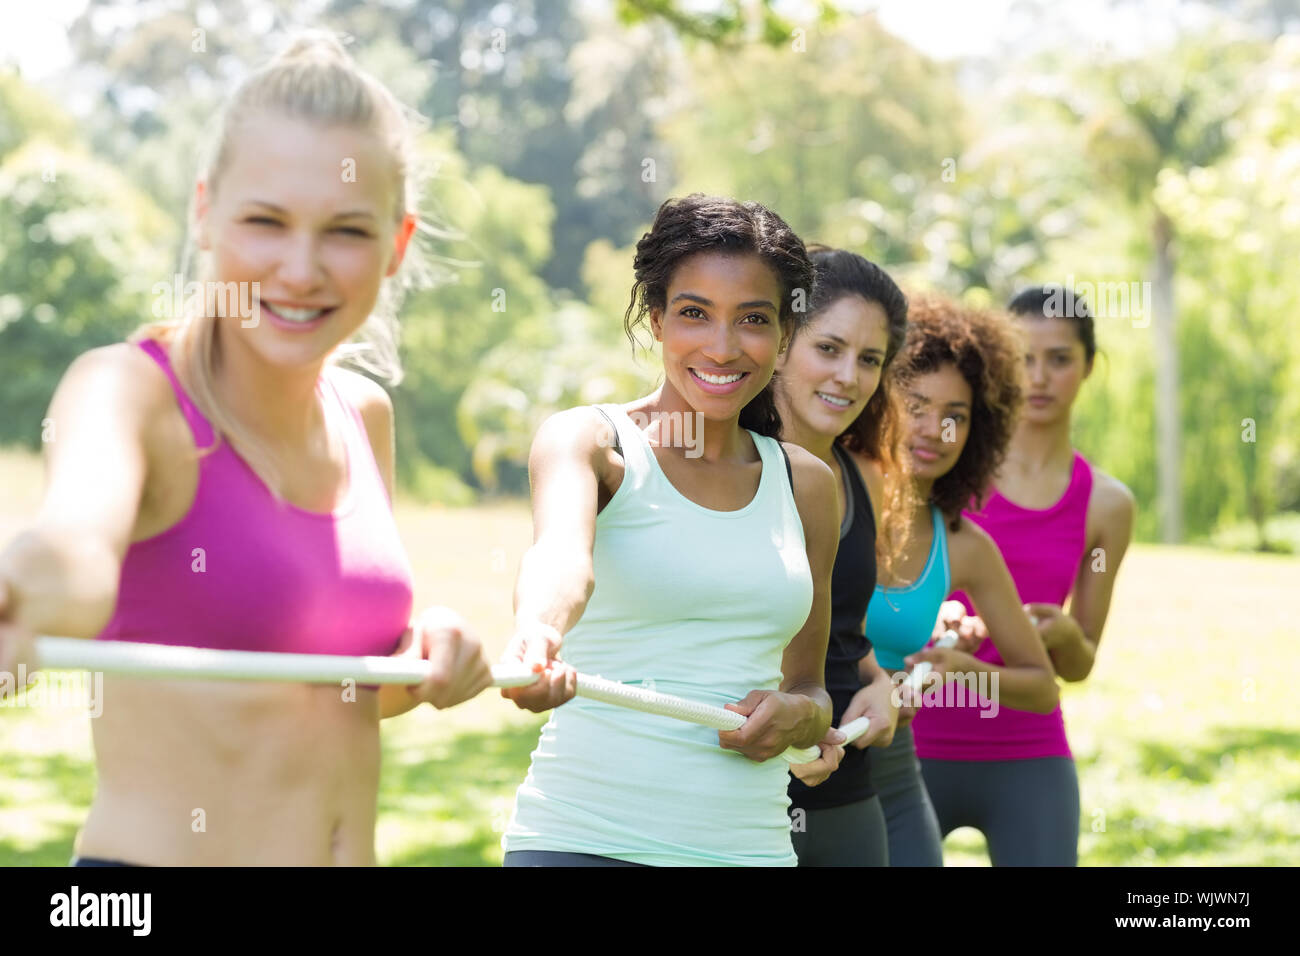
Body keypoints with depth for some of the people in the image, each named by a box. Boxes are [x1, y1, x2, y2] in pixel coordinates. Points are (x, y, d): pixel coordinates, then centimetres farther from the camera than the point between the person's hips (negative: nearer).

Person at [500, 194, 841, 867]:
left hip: (751, 842, 5)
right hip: (584, 838, -4)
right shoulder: (586, 440, -3)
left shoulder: (806, 484, 10)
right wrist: (536, 634, -47)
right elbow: (561, 551, -25)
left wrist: (799, 715, -4)